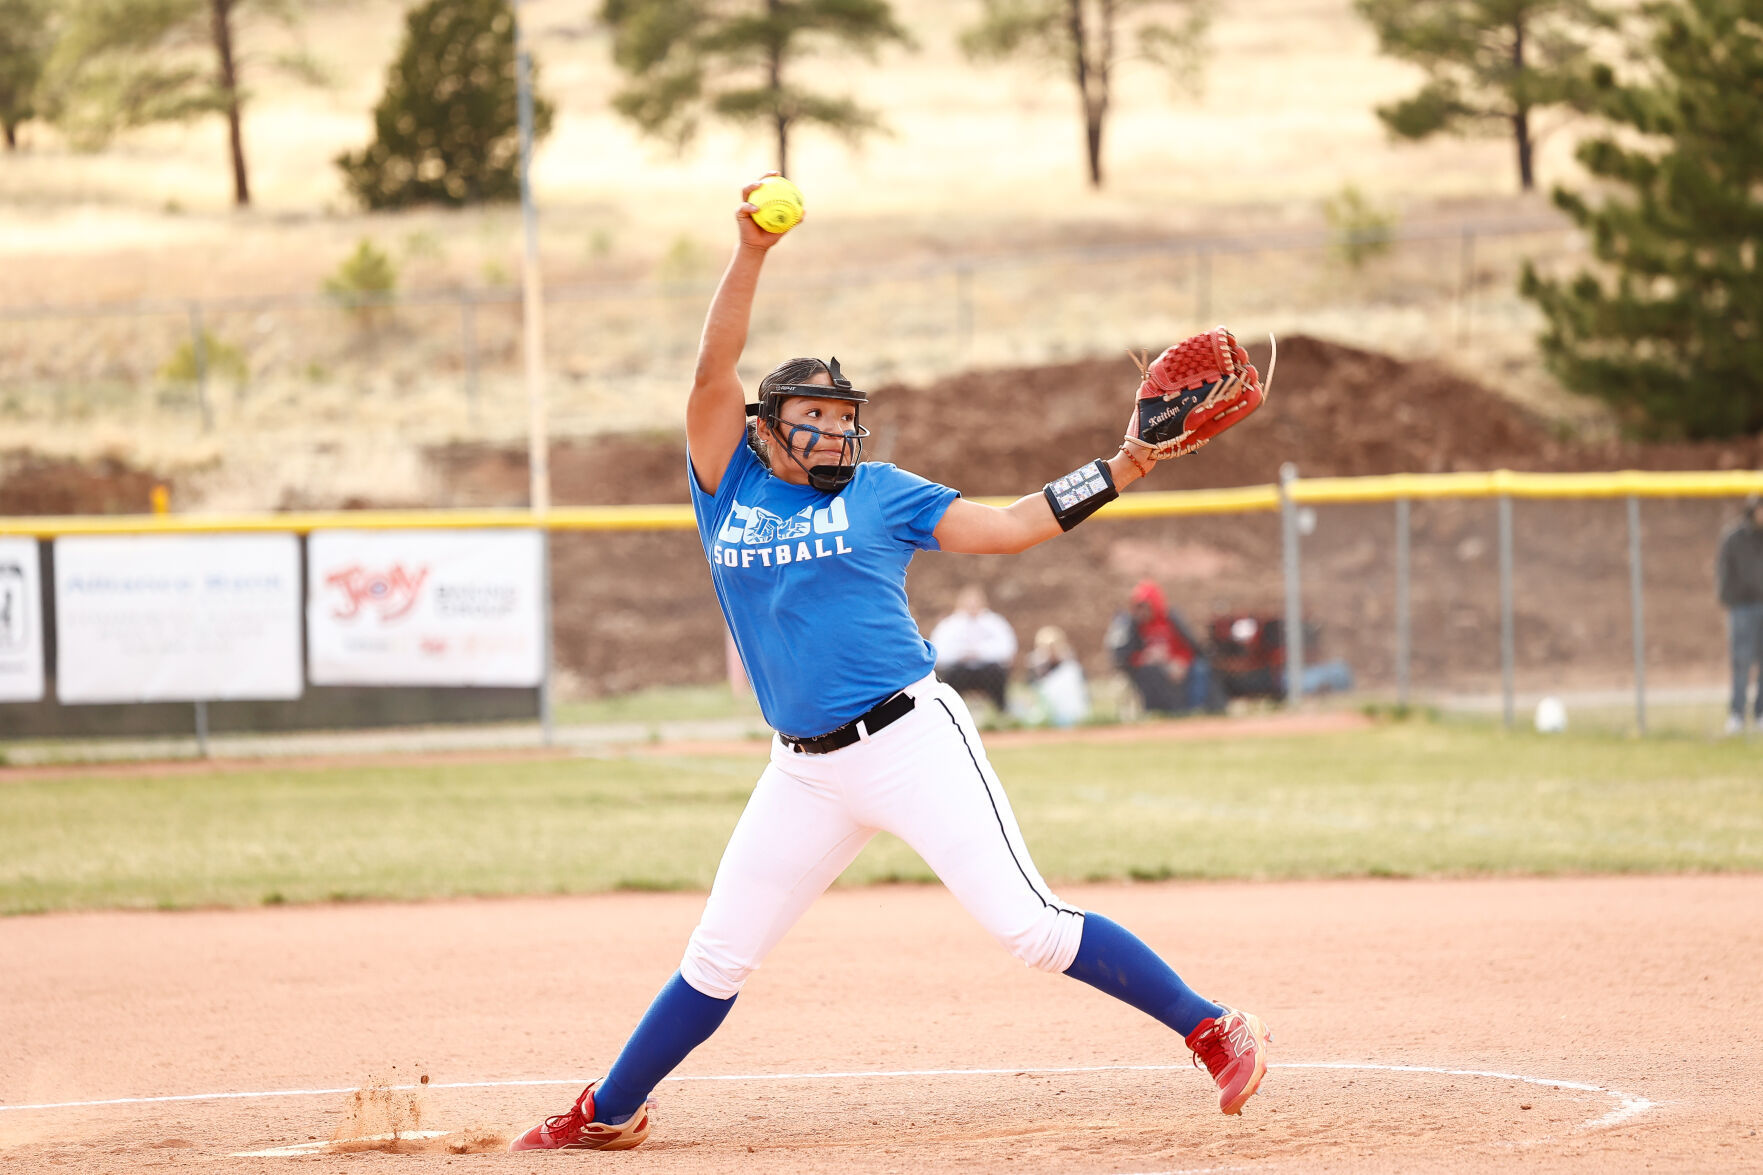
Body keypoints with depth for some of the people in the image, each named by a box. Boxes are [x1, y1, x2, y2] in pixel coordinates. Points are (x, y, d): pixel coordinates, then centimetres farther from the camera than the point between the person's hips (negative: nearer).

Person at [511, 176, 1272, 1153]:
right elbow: (712, 373, -3)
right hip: (805, 771, 3)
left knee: (1031, 927, -11)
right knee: (715, 959, 7)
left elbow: (1009, 527, 7)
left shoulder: (880, 493, 6)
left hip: (910, 739, -3)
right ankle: (607, 1116, 22)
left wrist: (1120, 468, -1)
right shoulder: (728, 490, 9)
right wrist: (750, 252, -12)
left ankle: (1214, 1033, -5)